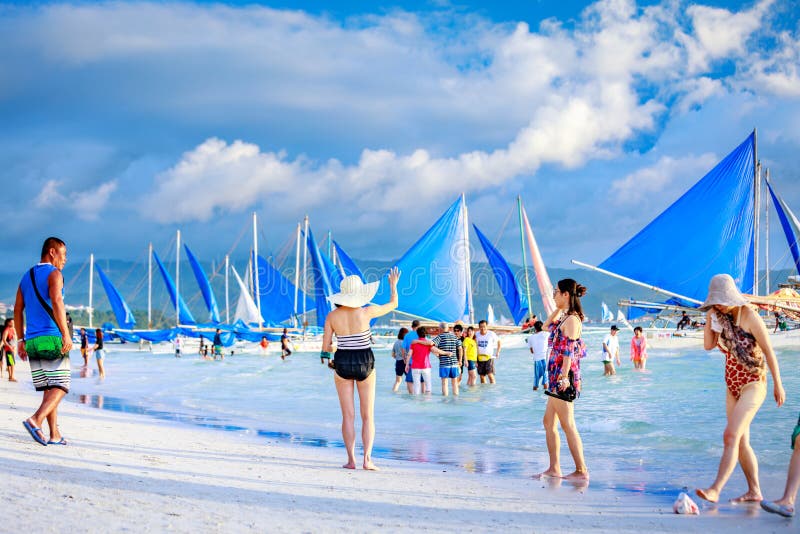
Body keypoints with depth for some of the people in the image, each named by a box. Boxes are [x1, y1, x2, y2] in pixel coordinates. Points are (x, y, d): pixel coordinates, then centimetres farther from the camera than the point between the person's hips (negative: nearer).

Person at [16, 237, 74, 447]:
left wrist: (21, 340, 19)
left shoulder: (26, 277, 19)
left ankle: (55, 435, 4)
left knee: (49, 389, 9)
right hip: (52, 339, -7)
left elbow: (18, 309, 18)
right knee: (60, 387, -6)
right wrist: (66, 334, -24)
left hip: (32, 342, 7)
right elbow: (56, 301, -19)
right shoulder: (54, 273, -4)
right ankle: (35, 420, -25)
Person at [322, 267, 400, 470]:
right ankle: (367, 458, -5)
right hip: (364, 363, -1)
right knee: (368, 416, 6)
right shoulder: (366, 312, -10)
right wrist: (393, 285, 24)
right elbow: (393, 304, 6)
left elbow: (326, 347, -3)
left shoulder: (332, 316, -6)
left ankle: (351, 459, 5)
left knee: (348, 416, 8)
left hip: (342, 364, 1)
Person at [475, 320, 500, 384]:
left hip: (489, 357, -3)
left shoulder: (491, 334, -7)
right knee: (482, 376, 7)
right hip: (480, 357, 3)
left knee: (490, 374, -14)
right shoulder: (476, 335, -3)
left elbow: (498, 341, 9)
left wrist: (498, 352, 4)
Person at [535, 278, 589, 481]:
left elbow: (569, 350, -19)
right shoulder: (565, 317, 14)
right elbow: (547, 326, 31)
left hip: (564, 378, -10)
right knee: (549, 422, 11)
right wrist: (558, 308, 19)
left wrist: (564, 377, -23)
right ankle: (554, 468, 15)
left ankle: (581, 471, -3)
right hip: (556, 377, 10)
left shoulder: (572, 319, -14)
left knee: (568, 426, -7)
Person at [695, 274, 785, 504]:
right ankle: (754, 491, 21)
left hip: (753, 385, -8)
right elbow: (708, 345, 2)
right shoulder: (722, 317, 6)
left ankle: (715, 490, -24)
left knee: (731, 436, -18)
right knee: (741, 442, 11)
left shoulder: (750, 317, -15)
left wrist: (778, 384, -11)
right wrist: (709, 318, -8)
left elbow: (768, 351, -12)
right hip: (732, 385, 8)